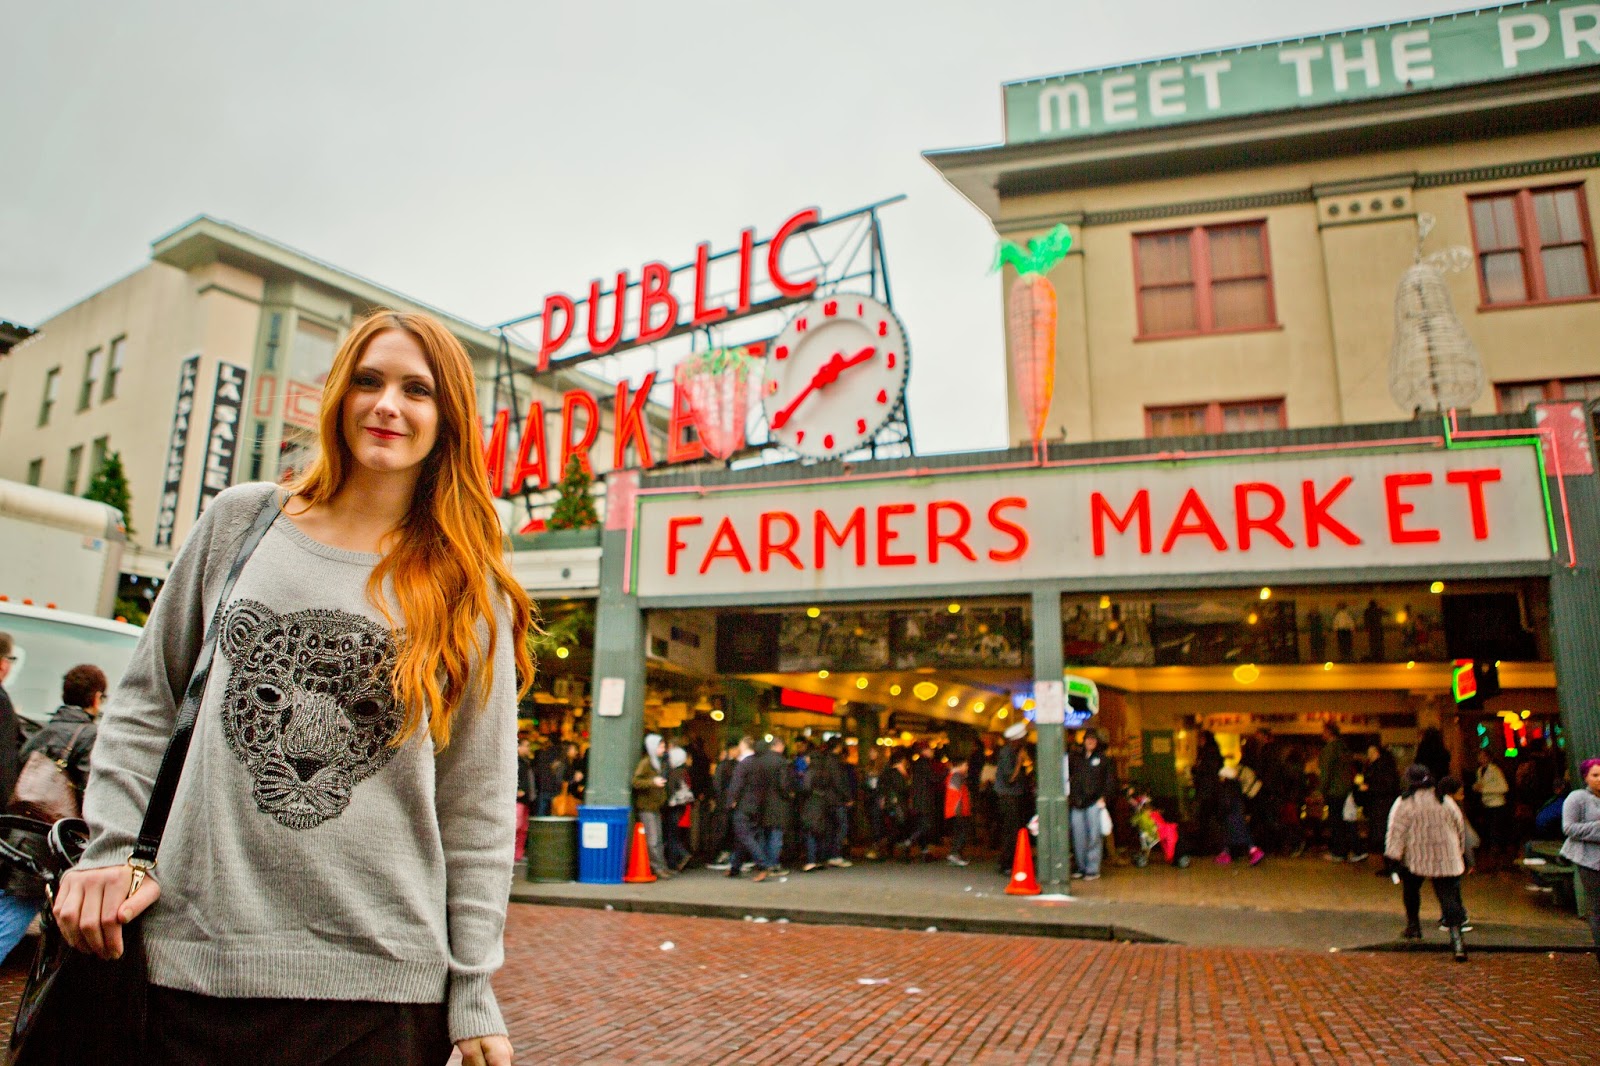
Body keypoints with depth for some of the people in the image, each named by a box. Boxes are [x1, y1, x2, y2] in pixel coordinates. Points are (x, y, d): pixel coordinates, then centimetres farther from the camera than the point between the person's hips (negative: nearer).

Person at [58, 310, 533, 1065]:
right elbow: (144, 698, 13)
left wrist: (473, 998, -1)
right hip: (192, 956, 2)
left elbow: (479, 805, 0)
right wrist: (111, 846, 1)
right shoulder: (241, 520, 6)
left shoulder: (470, 591, 0)